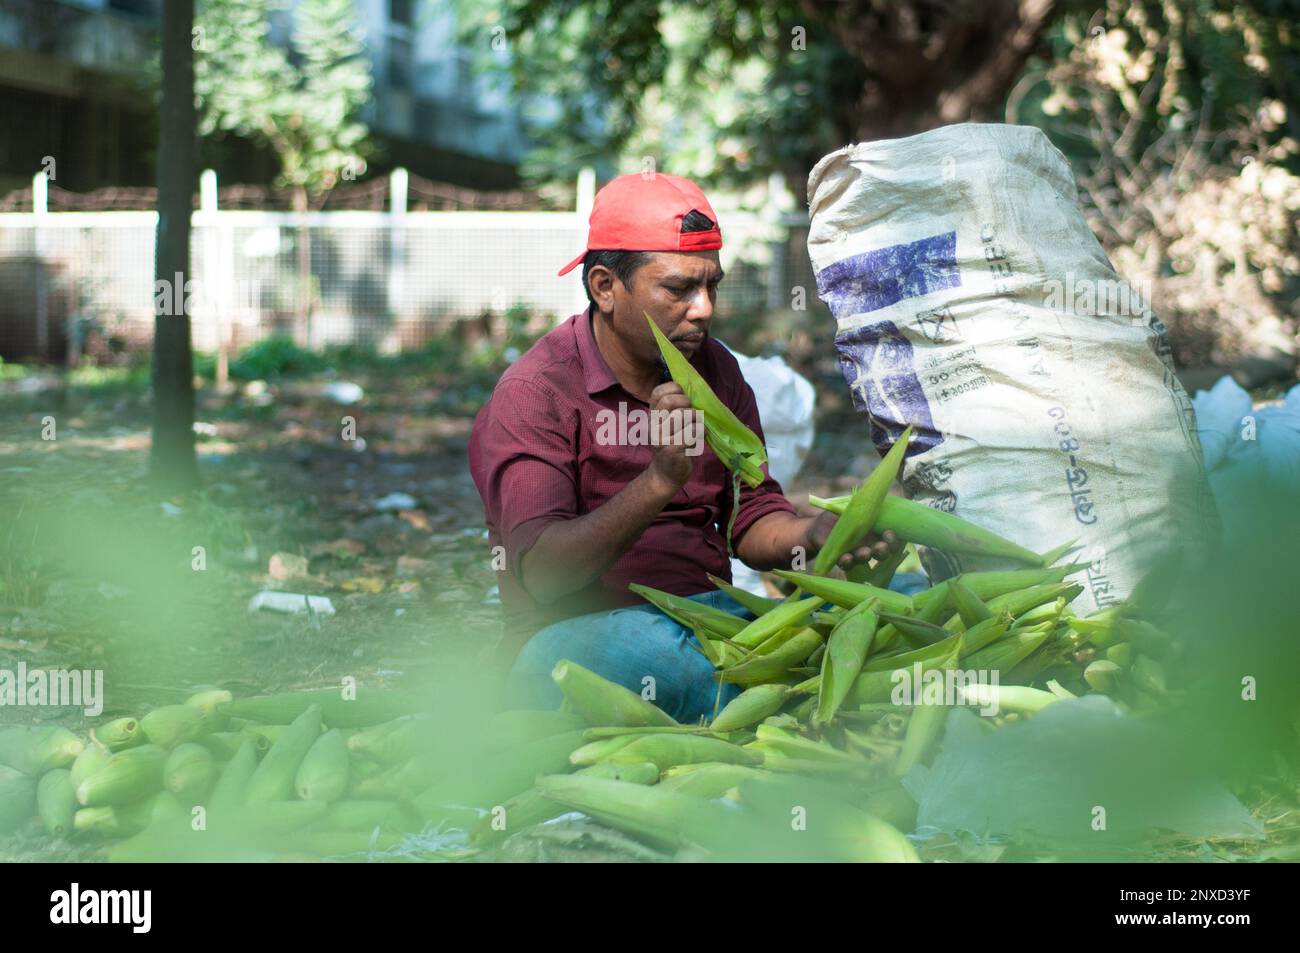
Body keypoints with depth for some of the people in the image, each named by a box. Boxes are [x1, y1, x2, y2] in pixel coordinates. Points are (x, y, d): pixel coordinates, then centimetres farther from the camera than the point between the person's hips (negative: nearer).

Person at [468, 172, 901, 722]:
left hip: (709, 615, 6)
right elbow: (540, 574, -19)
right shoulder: (536, 393, -7)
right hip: (574, 632, -5)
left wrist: (815, 535, -11)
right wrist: (660, 481, -31)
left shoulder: (716, 372, 13)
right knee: (646, 645, -41)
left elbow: (751, 519, 13)